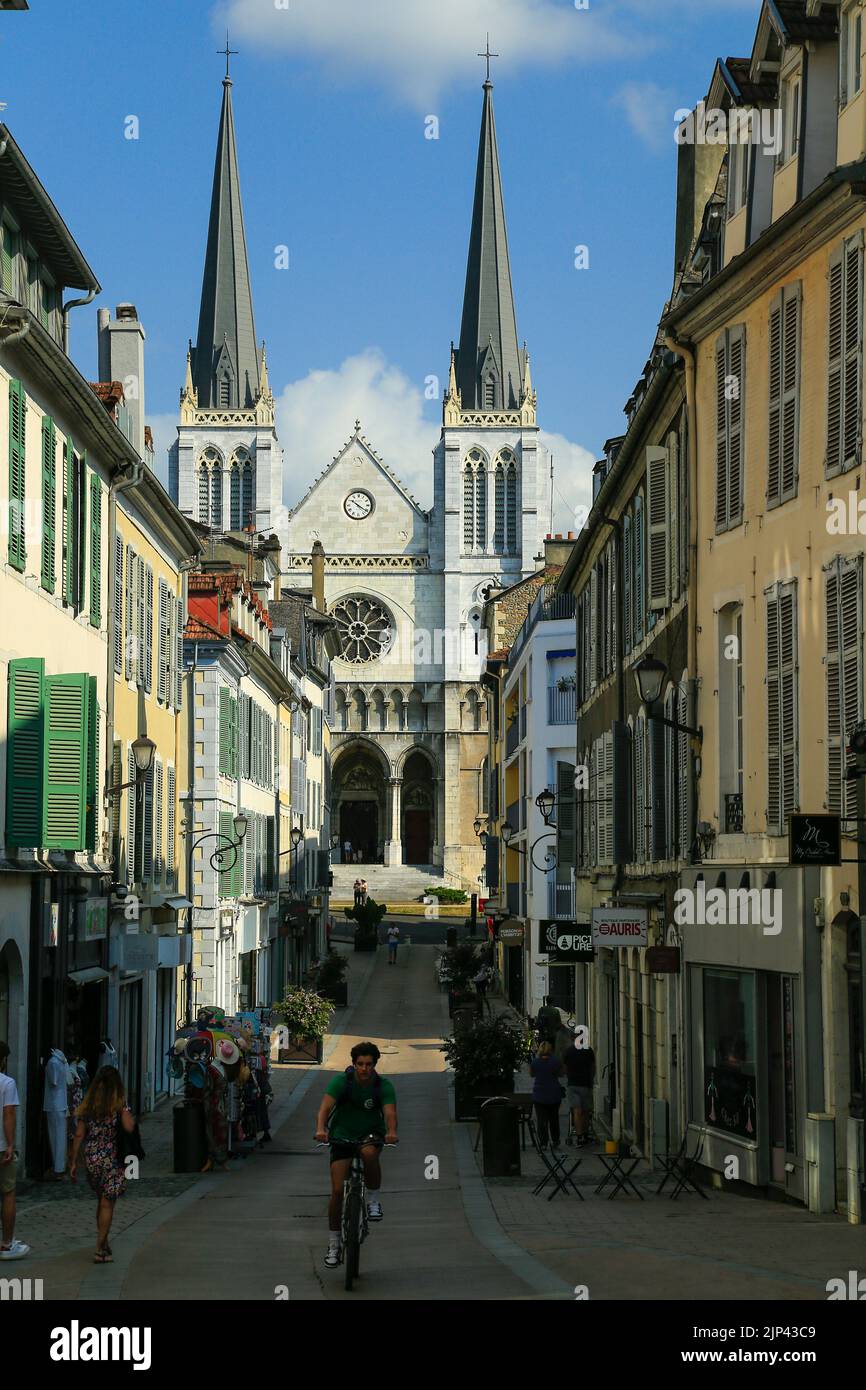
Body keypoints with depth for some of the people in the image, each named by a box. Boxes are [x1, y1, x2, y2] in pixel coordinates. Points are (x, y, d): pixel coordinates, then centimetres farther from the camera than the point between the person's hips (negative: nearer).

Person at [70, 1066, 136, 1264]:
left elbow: (79, 1135, 3)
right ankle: (100, 1250, -2)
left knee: (101, 1201, 20)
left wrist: (74, 1162, 8)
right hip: (112, 1158, -4)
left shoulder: (87, 1104, 4)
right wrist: (128, 1113, -1)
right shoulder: (119, 1103, -8)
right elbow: (129, 1128, -22)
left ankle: (104, 1243, 27)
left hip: (91, 1158, 4)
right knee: (107, 1204, 1)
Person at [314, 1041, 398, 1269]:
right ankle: (334, 1244, 4)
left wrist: (391, 1132, -49)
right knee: (337, 1191, -10)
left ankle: (374, 1201, -14)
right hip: (342, 1136, 0)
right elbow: (325, 1106, -28)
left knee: (369, 1153, -38)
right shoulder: (342, 1081, -15)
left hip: (371, 1134, 0)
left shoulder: (384, 1086, -13)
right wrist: (321, 1129, -48)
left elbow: (390, 1112, -27)